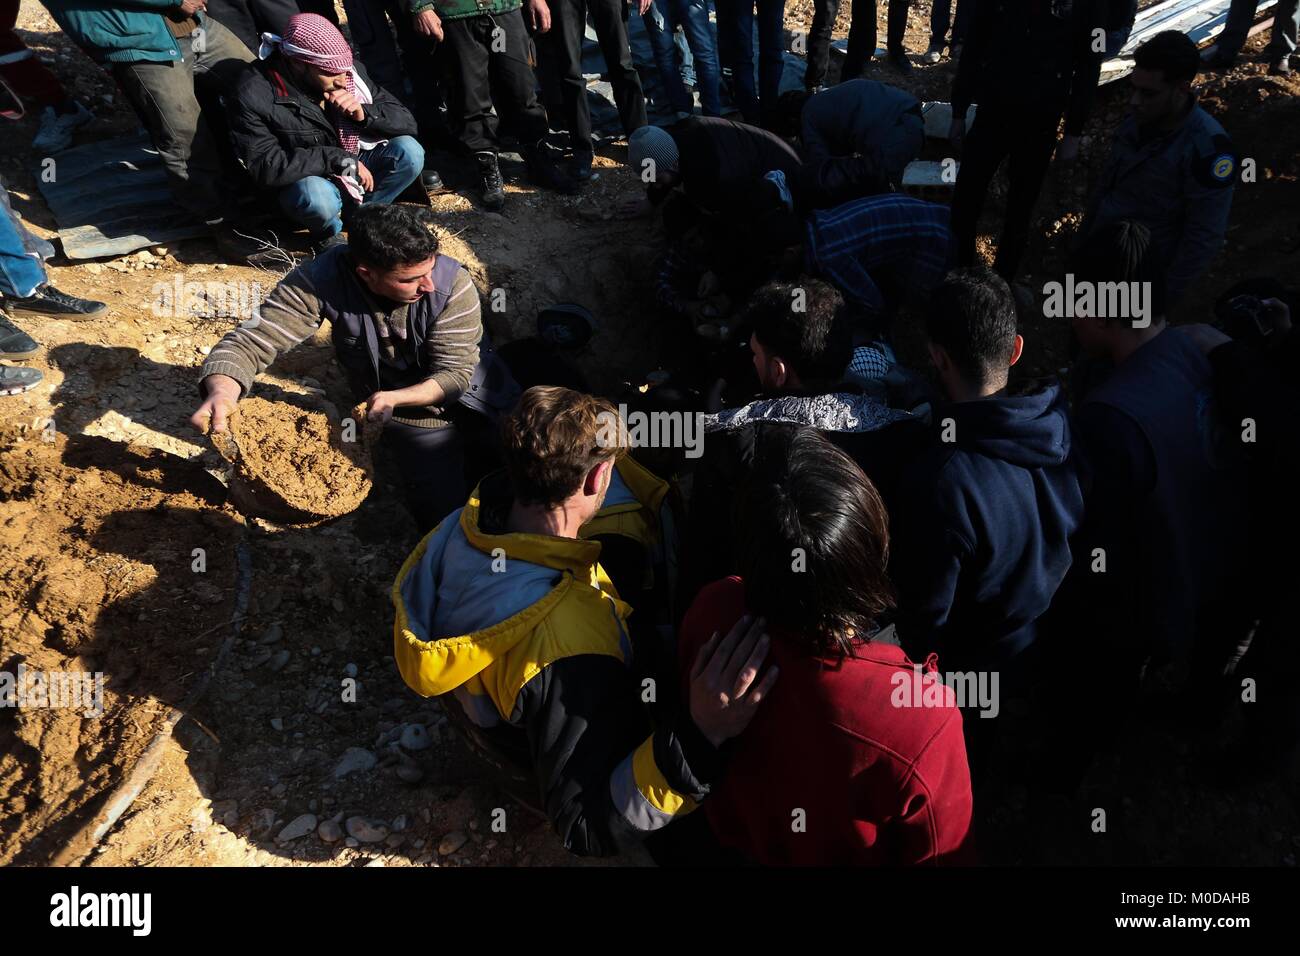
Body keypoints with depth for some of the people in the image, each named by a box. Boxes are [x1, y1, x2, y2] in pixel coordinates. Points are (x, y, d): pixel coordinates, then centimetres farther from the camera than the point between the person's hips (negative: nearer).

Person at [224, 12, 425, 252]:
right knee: (315, 196, -40)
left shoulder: (351, 70, -9)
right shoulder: (253, 96, -21)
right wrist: (340, 159, -31)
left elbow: (406, 121, -4)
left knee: (409, 152, -21)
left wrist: (364, 113, -25)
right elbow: (266, 168, -27)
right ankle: (327, 233, -2)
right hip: (307, 182, -4)